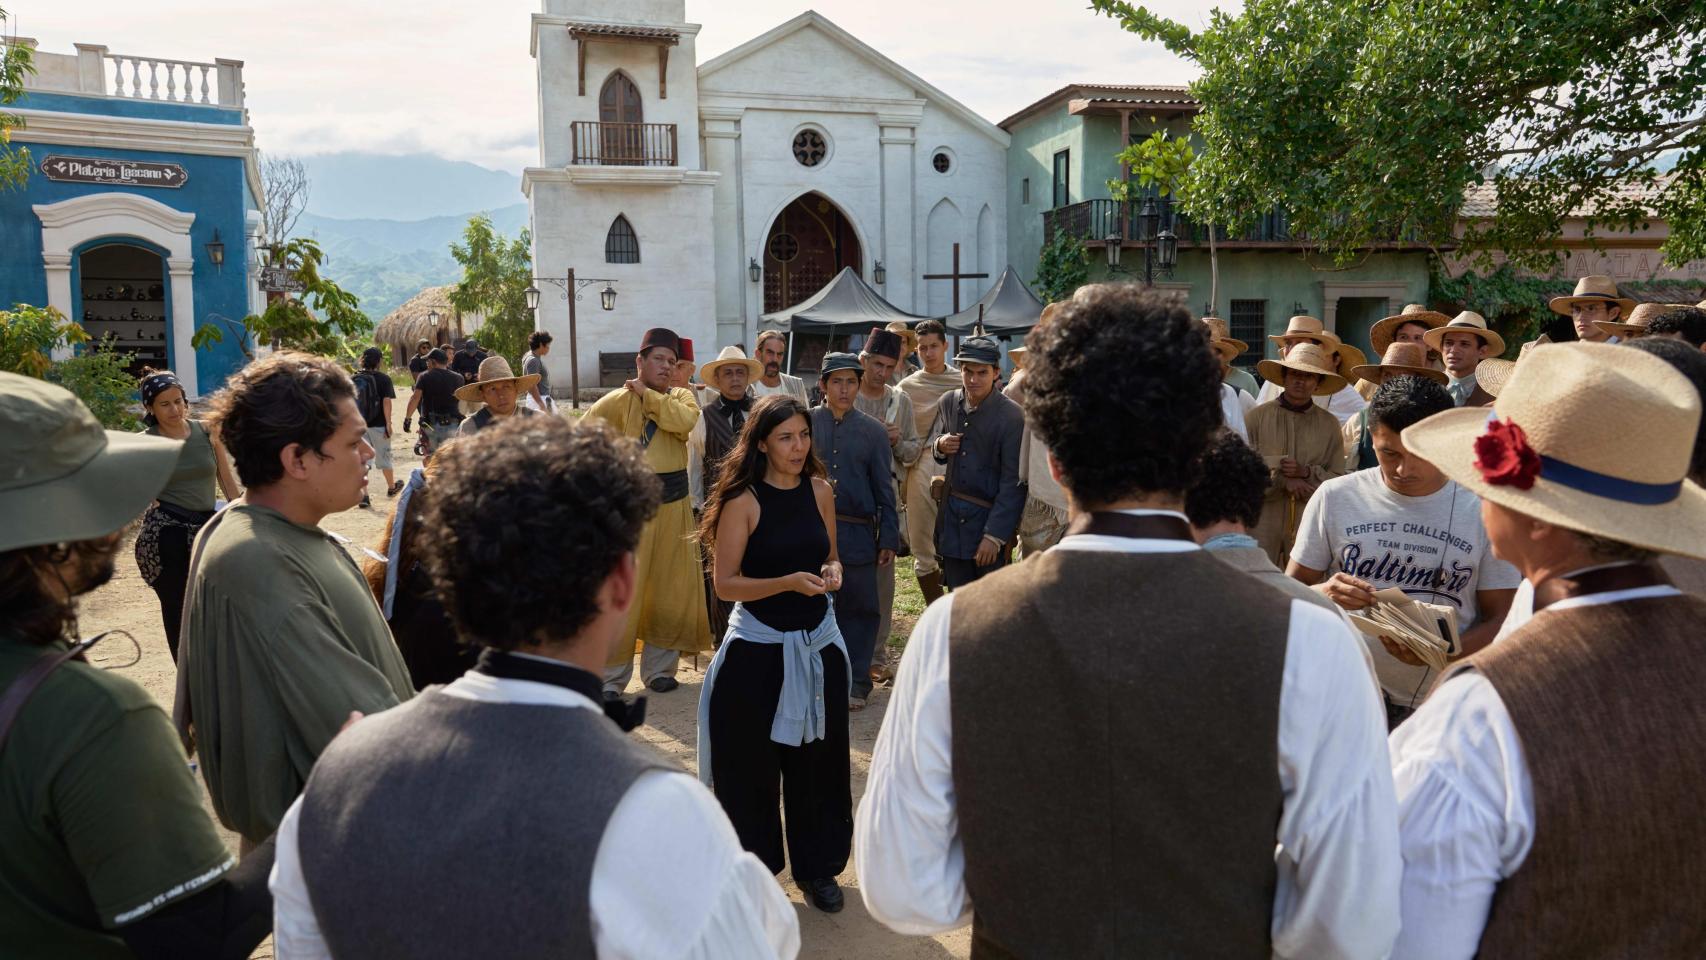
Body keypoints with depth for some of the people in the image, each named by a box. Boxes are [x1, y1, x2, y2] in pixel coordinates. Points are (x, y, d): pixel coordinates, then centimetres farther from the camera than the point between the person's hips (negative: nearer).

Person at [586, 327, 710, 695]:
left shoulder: (681, 396, 8)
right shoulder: (618, 400, -2)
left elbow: (686, 420, -14)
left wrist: (647, 394, -10)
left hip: (674, 505, 4)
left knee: (670, 588, 9)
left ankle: (659, 668, 23)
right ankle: (611, 676, 4)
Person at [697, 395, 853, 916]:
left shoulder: (819, 490, 2)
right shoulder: (743, 502, -11)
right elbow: (726, 584, -12)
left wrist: (832, 572, -7)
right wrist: (790, 582, -24)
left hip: (818, 642, 4)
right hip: (758, 646, -4)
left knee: (817, 760, 11)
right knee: (751, 765, 6)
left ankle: (817, 866, 30)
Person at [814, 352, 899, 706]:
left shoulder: (873, 430, 5)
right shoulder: (805, 423, 4)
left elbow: (884, 489, 6)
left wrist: (889, 540, 3)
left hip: (858, 534, 0)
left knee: (859, 609, 4)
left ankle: (855, 682, 15)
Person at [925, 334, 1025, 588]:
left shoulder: (1011, 415, -13)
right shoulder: (947, 403, 3)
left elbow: (1012, 481, -13)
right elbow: (930, 445, 20)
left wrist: (994, 536, -16)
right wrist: (939, 446, -5)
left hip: (990, 517, -4)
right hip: (952, 516, 5)